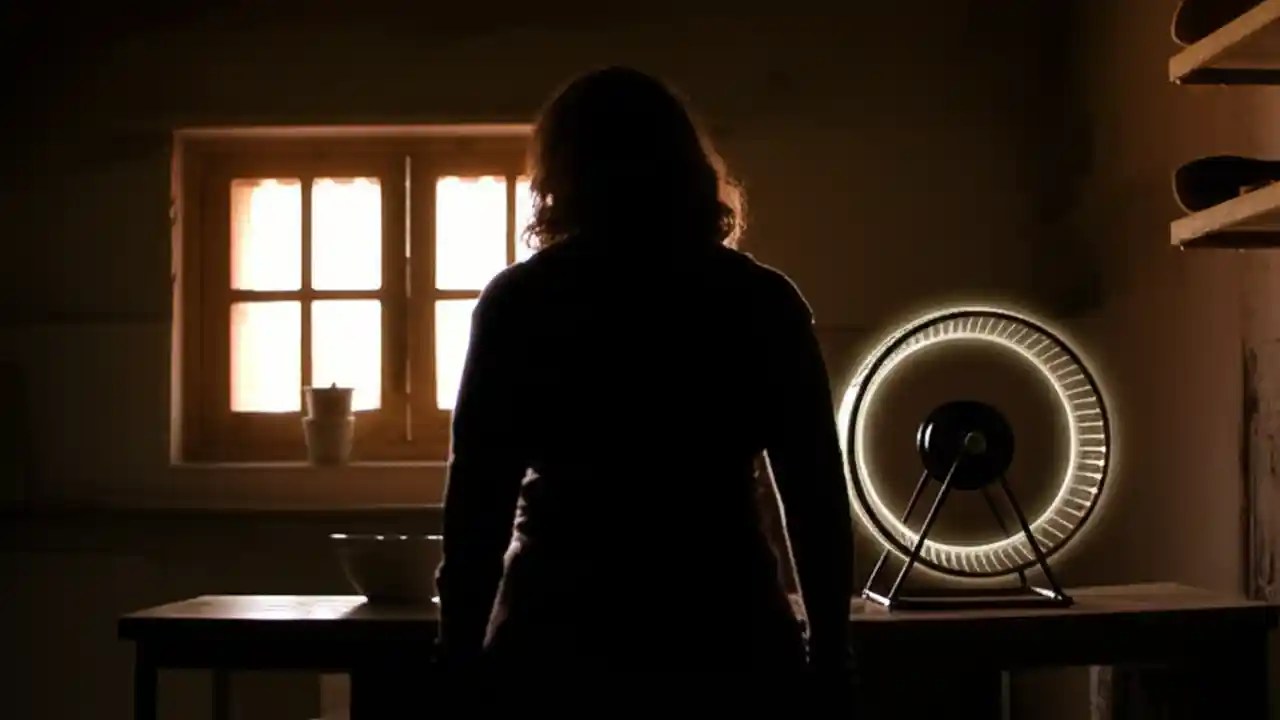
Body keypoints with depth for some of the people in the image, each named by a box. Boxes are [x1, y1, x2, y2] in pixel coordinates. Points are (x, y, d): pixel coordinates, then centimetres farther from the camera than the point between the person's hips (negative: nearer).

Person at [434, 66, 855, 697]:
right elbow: (817, 500, 3)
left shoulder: (518, 302, 0)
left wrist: (460, 650, 4)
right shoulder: (762, 303, 4)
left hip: (559, 639, -1)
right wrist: (830, 655, 11)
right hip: (726, 634, 1)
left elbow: (477, 499, -3)